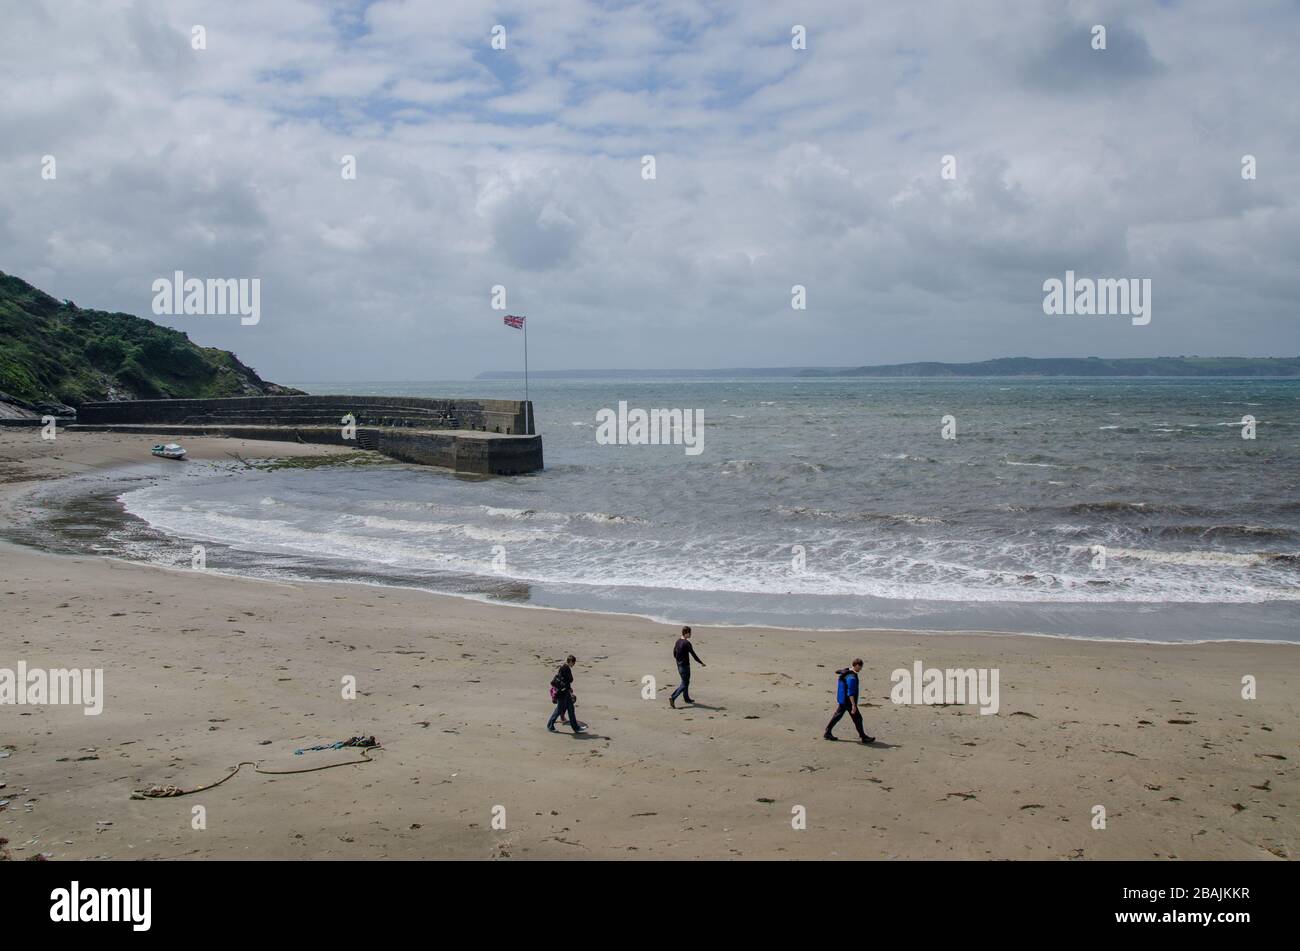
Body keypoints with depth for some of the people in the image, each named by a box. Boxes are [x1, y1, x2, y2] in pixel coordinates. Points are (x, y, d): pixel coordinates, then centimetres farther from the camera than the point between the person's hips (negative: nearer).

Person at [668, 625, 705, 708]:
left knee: (685, 682, 22)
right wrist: (702, 663, -6)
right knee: (684, 684, -4)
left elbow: (674, 653, 14)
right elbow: (693, 655, -16)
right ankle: (673, 698, -16)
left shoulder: (678, 641, 6)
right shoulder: (687, 643, -19)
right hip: (685, 666, -9)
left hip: (679, 665, 9)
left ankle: (686, 698, 32)